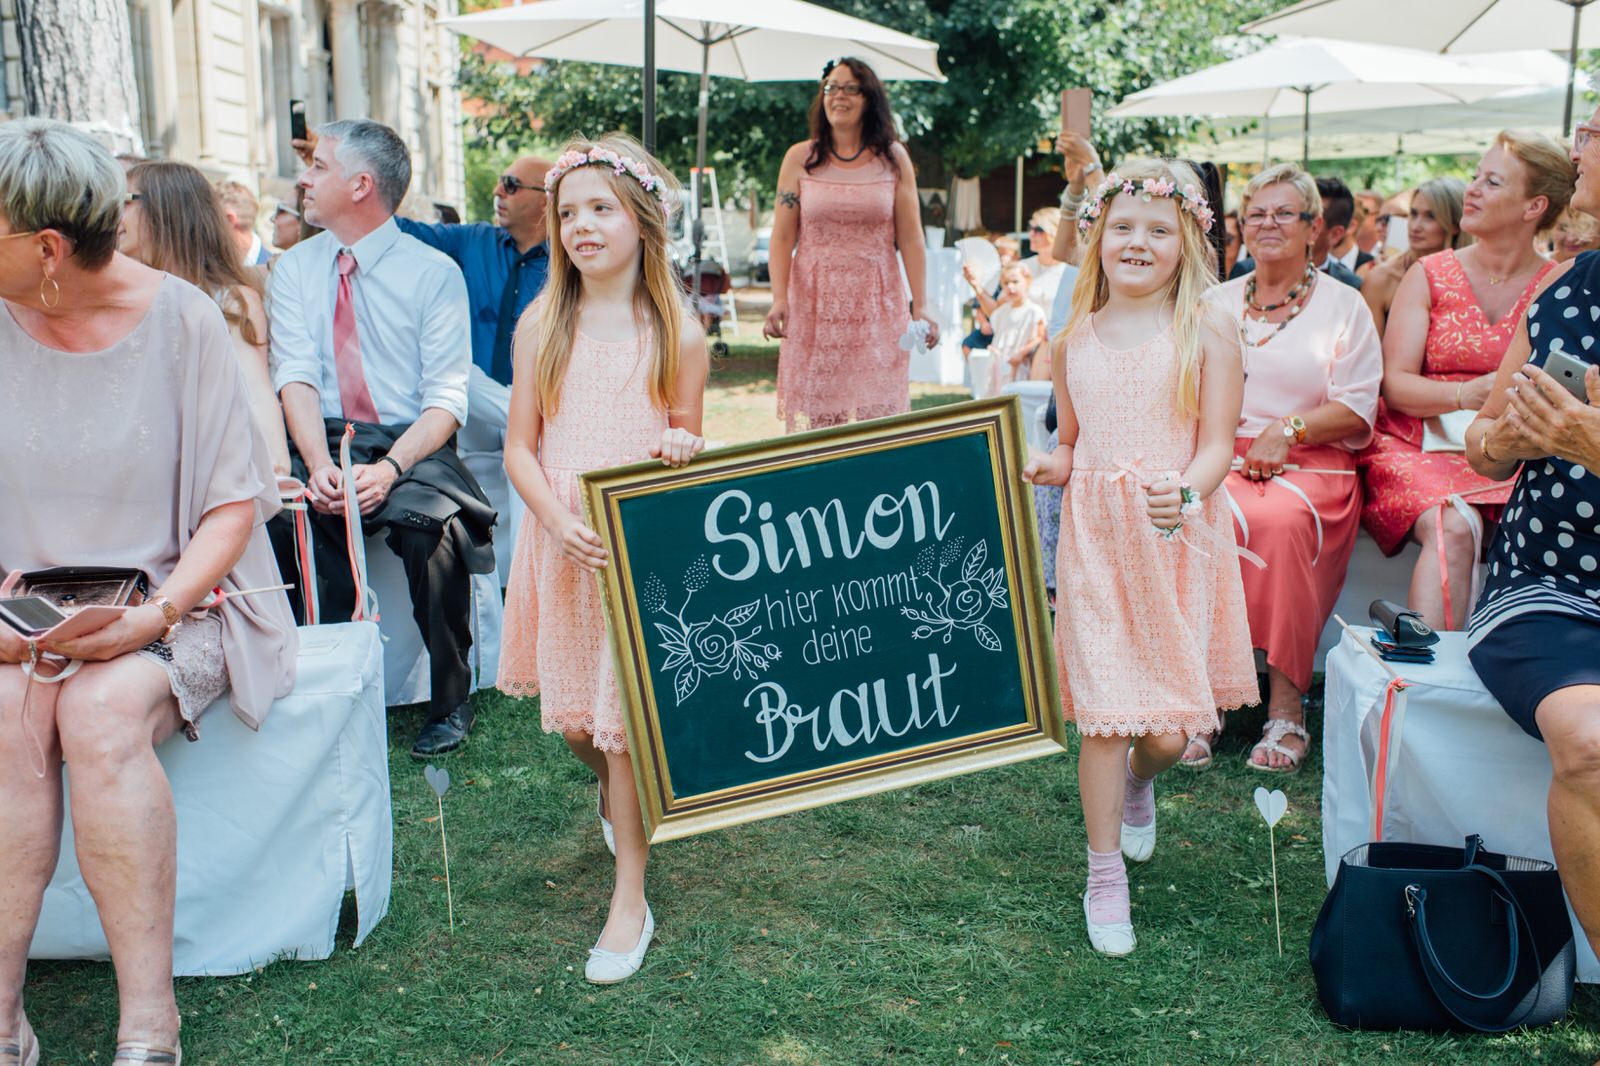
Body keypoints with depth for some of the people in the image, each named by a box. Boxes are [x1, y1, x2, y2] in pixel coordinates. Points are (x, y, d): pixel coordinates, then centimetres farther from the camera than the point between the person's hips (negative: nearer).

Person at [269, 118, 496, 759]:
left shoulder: (434, 272, 1)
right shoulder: (294, 269, 12)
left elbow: (446, 398, -5)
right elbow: (296, 376, -1)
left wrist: (389, 468, -23)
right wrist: (320, 466, -20)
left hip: (411, 447, -2)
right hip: (321, 445, 3)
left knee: (434, 523, -34)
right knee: (282, 513, -31)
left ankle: (450, 702, -12)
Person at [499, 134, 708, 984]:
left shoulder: (676, 332, -2)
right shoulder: (542, 325, 1)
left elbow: (688, 440, 7)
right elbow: (519, 448, 1)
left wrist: (683, 449, -17)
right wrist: (559, 520, -15)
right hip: (562, 544, 2)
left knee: (627, 720, -1)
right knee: (572, 718, 10)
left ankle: (630, 900, 12)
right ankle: (614, 792, 47)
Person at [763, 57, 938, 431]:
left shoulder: (893, 158, 7)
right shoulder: (800, 158, 7)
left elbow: (910, 238, 5)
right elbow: (782, 238, 4)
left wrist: (921, 306, -2)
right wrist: (779, 299, -8)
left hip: (877, 305, 0)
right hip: (813, 304, 0)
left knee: (876, 411, -4)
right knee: (813, 414, -4)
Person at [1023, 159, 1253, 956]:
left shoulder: (1206, 332, -3)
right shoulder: (1076, 340, 8)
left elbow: (1217, 443, -7)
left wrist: (1184, 492, -27)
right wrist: (1050, 466, -4)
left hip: (1178, 539, -2)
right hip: (1095, 536, 2)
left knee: (1169, 726, 3)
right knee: (1103, 711, -1)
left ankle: (1138, 784, 41)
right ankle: (1105, 874, 13)